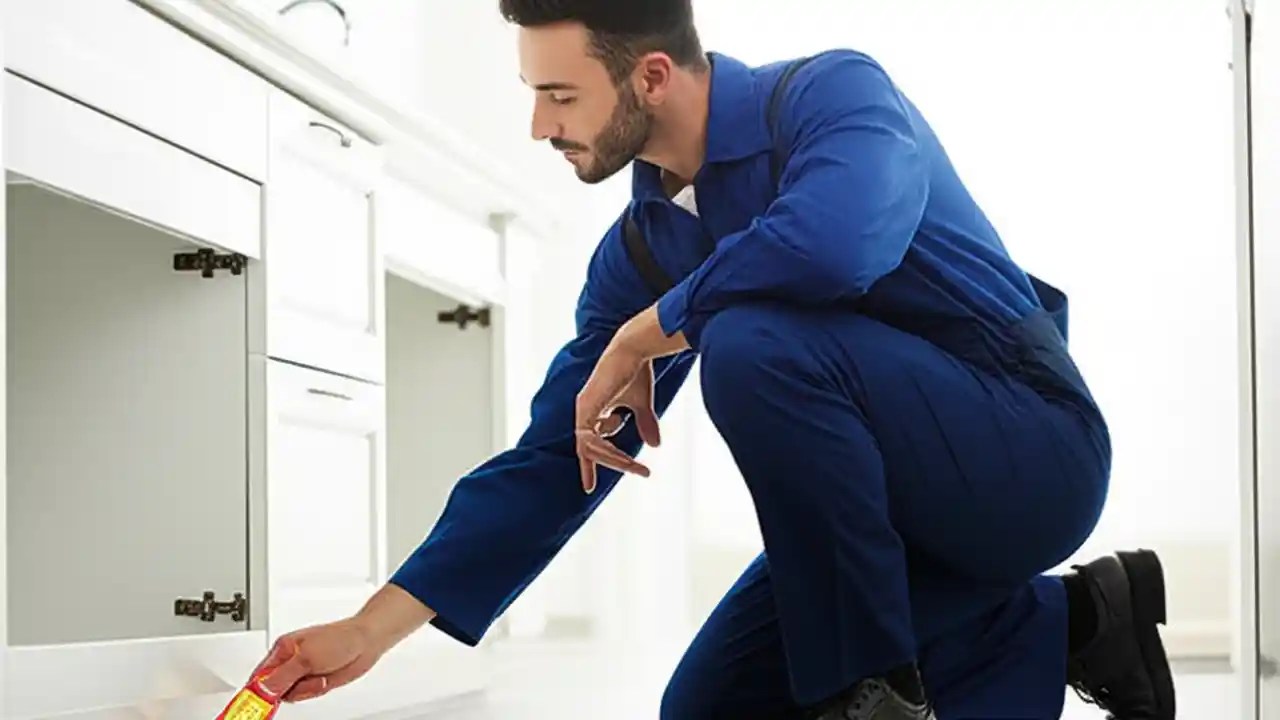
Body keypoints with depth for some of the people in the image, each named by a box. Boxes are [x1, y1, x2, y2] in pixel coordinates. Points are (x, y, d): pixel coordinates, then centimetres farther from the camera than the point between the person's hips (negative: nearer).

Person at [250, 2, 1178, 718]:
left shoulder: (833, 92, -18)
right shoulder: (641, 247, 3)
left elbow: (836, 243, -41)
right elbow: (554, 457, 4)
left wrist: (644, 335, -23)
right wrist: (373, 628, -2)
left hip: (1028, 449, -8)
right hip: (902, 500, 8)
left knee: (752, 342, -30)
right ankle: (1063, 628, 8)